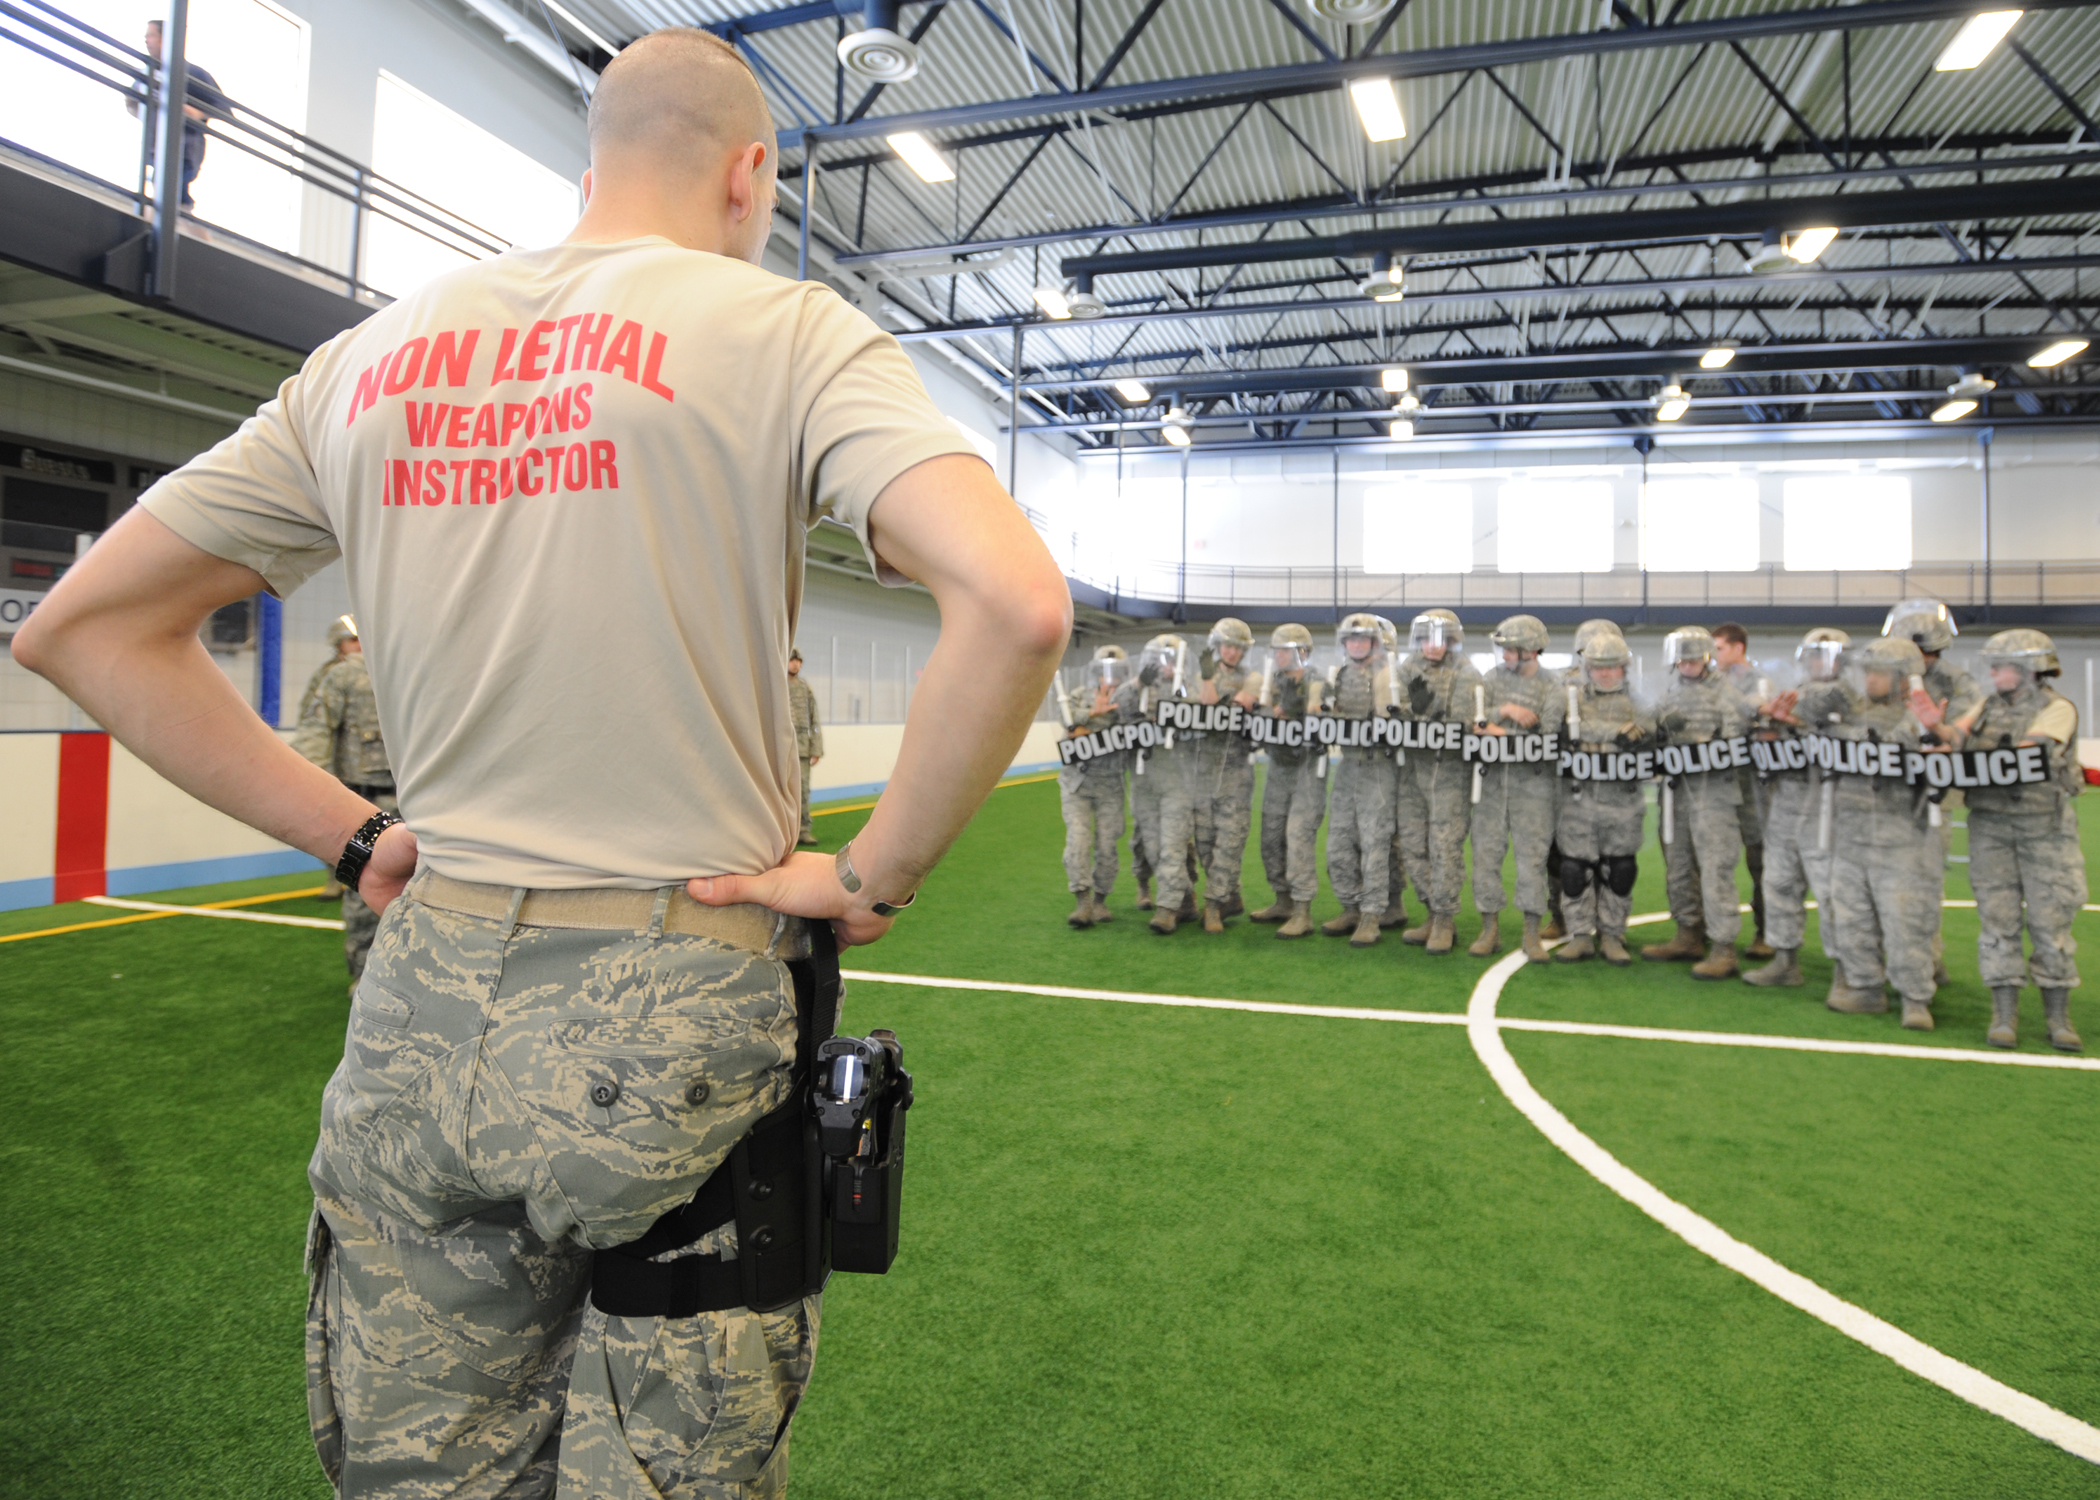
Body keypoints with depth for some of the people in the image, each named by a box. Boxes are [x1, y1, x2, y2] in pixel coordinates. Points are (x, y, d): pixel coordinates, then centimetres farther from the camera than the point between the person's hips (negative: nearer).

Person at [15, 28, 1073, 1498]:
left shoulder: (370, 355, 9)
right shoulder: (786, 329, -5)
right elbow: (1017, 604, -21)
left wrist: (347, 831, 9)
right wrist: (874, 875, -11)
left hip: (420, 1010, 5)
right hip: (673, 1016, -4)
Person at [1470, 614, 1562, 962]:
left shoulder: (1552, 691, 0)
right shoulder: (1493, 678, 10)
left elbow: (1547, 739, -11)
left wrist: (1503, 735, -13)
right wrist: (1505, 711, -14)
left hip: (1532, 780, -3)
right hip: (1492, 777, 3)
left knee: (1532, 857, -1)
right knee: (1486, 853, 3)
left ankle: (1532, 935, 8)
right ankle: (1490, 929, 13)